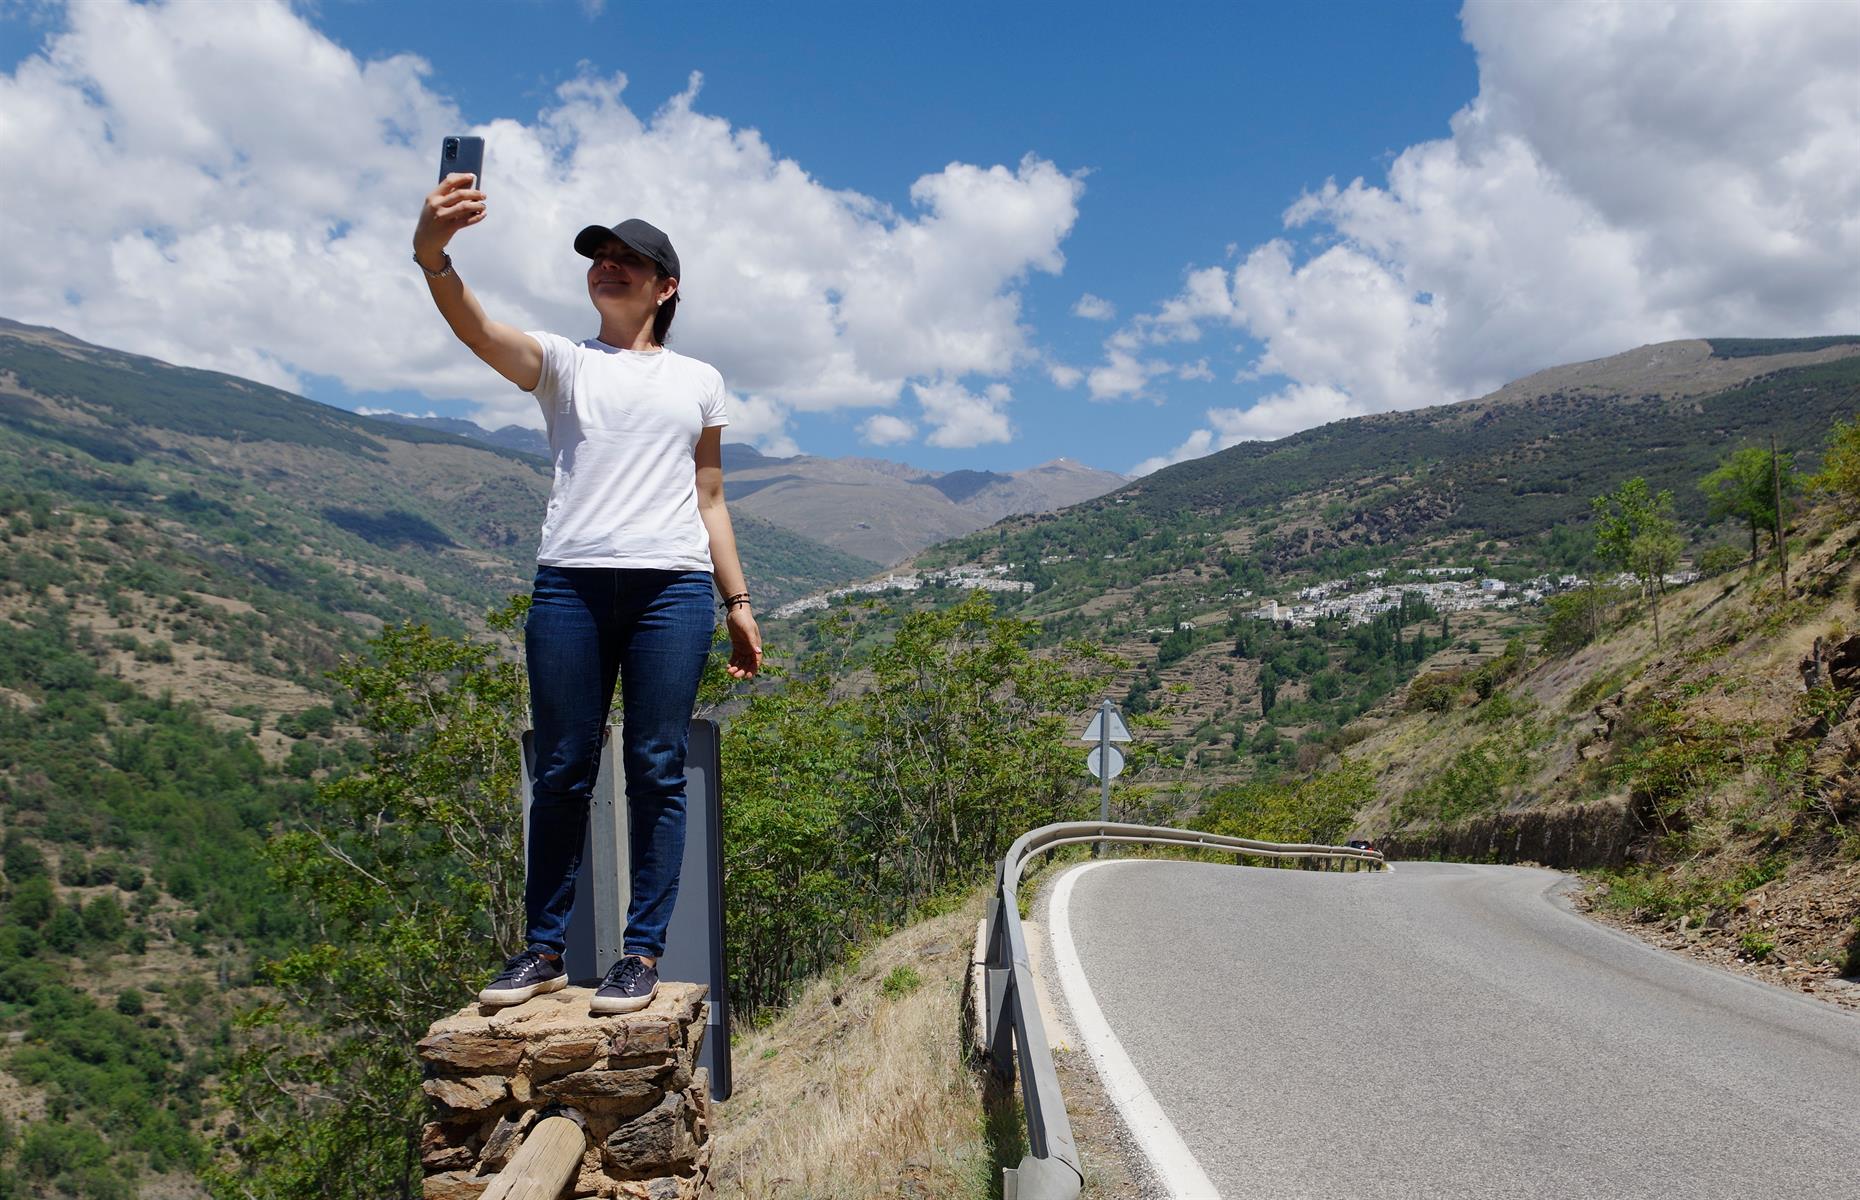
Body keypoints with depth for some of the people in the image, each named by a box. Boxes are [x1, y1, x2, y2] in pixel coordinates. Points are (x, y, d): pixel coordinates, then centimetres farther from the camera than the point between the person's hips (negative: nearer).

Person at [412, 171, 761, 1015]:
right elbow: (476, 329, -7)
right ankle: (543, 948, 14)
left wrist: (738, 603, 11)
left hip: (672, 586, 0)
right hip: (569, 582, 0)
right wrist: (433, 255, -27)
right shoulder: (562, 363, 14)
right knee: (561, 770, 3)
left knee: (655, 769, -1)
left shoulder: (698, 380, 18)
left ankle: (643, 952, 6)